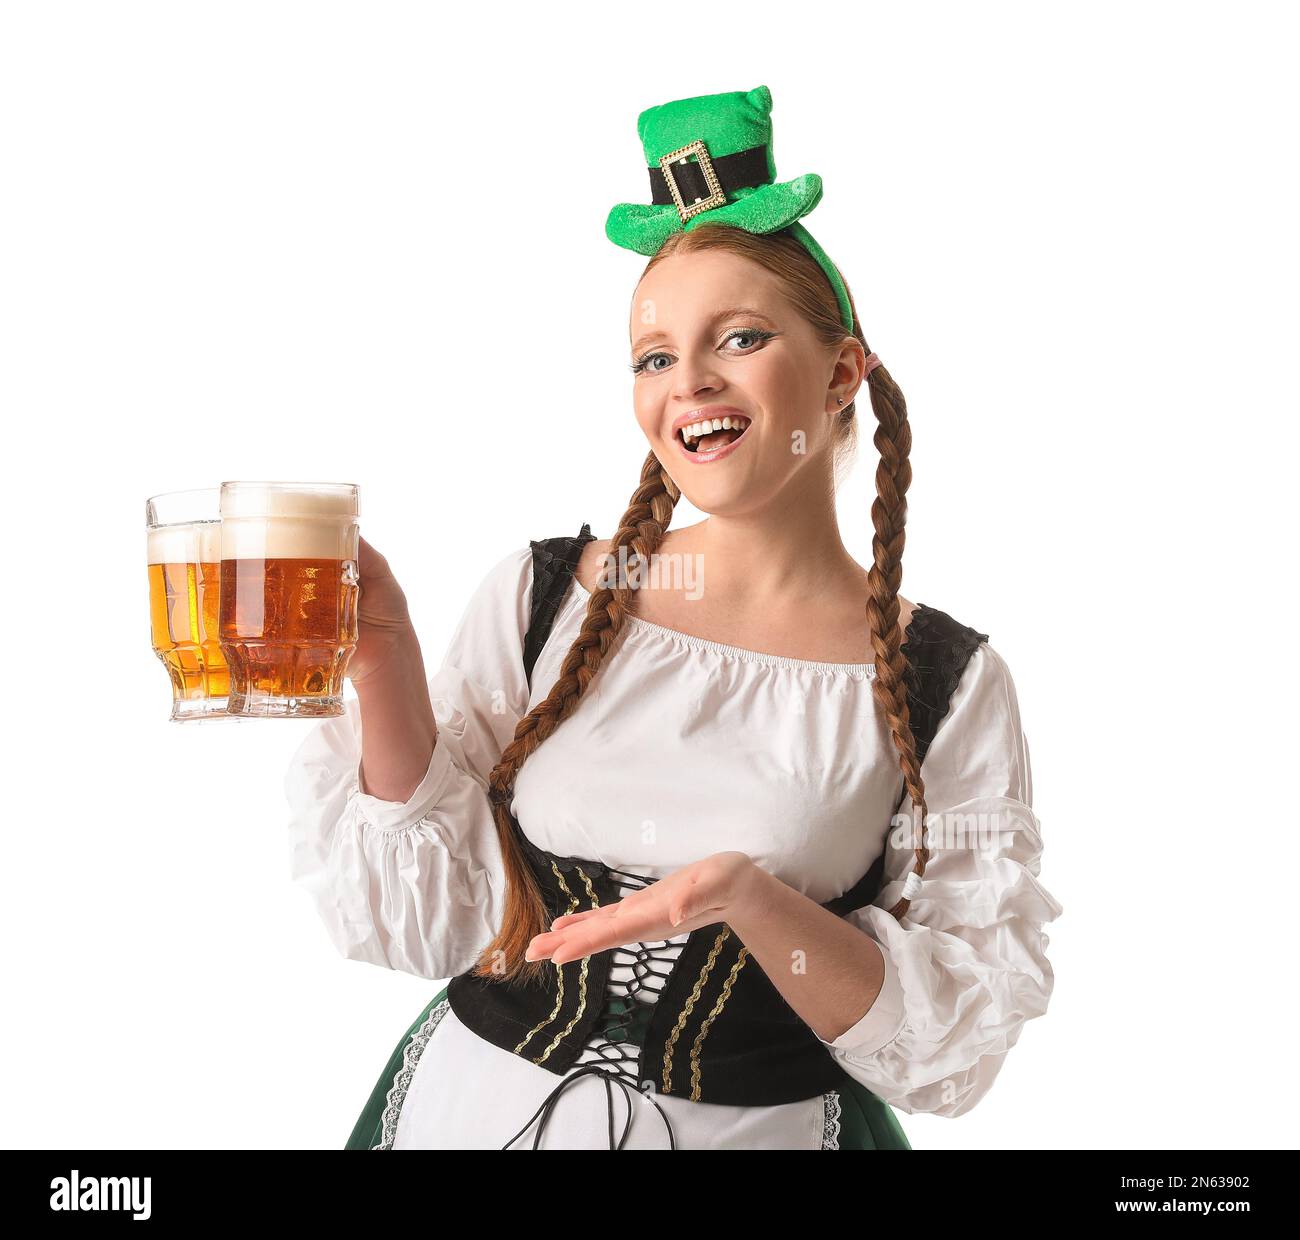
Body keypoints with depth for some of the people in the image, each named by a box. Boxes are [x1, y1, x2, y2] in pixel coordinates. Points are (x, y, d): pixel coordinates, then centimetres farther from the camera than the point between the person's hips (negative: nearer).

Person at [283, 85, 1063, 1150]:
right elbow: (428, 924, -7)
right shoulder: (539, 597, -9)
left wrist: (749, 899, -27)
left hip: (763, 1127, -1)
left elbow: (957, 1049, -11)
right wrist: (384, 664, -20)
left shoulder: (947, 683, -11)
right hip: (476, 1102, 2)